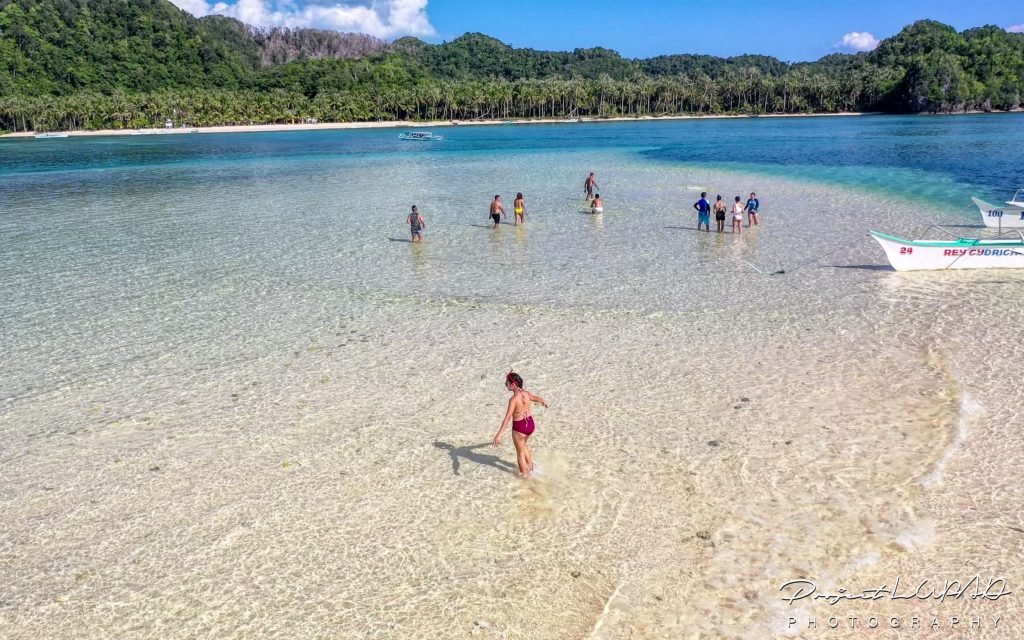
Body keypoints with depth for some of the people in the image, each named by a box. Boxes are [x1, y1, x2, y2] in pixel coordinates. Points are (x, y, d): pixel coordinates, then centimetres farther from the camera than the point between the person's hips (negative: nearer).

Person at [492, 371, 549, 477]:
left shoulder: (513, 399, -24)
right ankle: (530, 466, 46)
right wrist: (544, 401, 45)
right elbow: (536, 398, 21)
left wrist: (499, 434, -34)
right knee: (523, 445, 34)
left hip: (519, 427, -7)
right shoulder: (527, 393, -3)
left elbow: (507, 417, -30)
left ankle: (524, 474, 32)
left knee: (520, 452, 17)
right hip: (531, 424, 7)